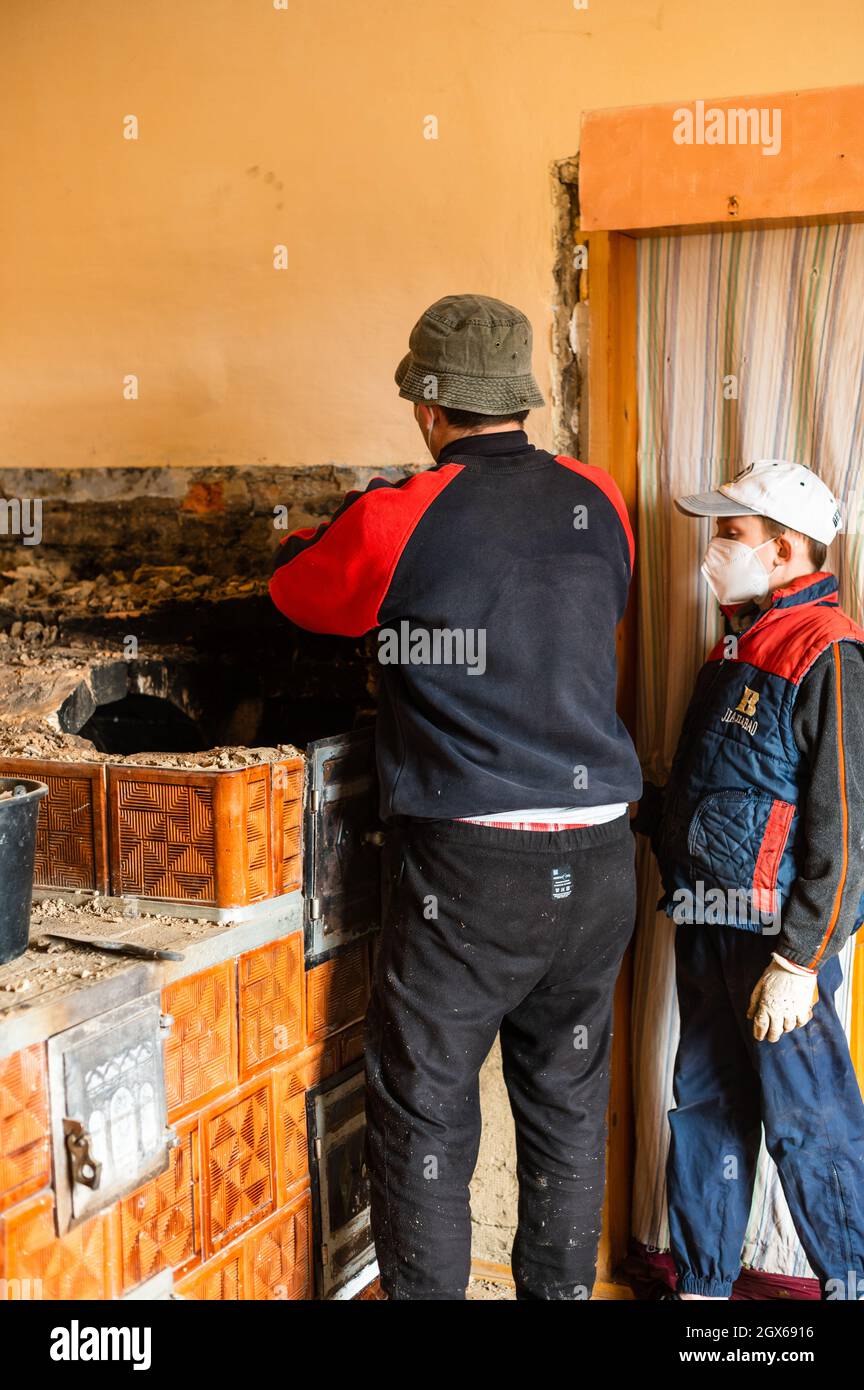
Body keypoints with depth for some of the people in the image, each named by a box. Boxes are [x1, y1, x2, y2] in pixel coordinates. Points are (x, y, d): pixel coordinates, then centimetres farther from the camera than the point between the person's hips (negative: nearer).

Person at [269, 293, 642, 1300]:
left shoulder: (400, 521, -11)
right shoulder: (600, 503, 3)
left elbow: (297, 592, 7)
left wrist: (306, 539, 30)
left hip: (468, 867, -5)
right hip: (597, 858, 5)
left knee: (423, 1114, 7)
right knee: (568, 1105, 17)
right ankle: (560, 1288, 29)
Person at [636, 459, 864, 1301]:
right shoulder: (737, 646, 14)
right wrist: (650, 809, 8)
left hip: (776, 938, -9)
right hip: (707, 924, 9)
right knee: (705, 1105, 16)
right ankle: (702, 1281, 30)